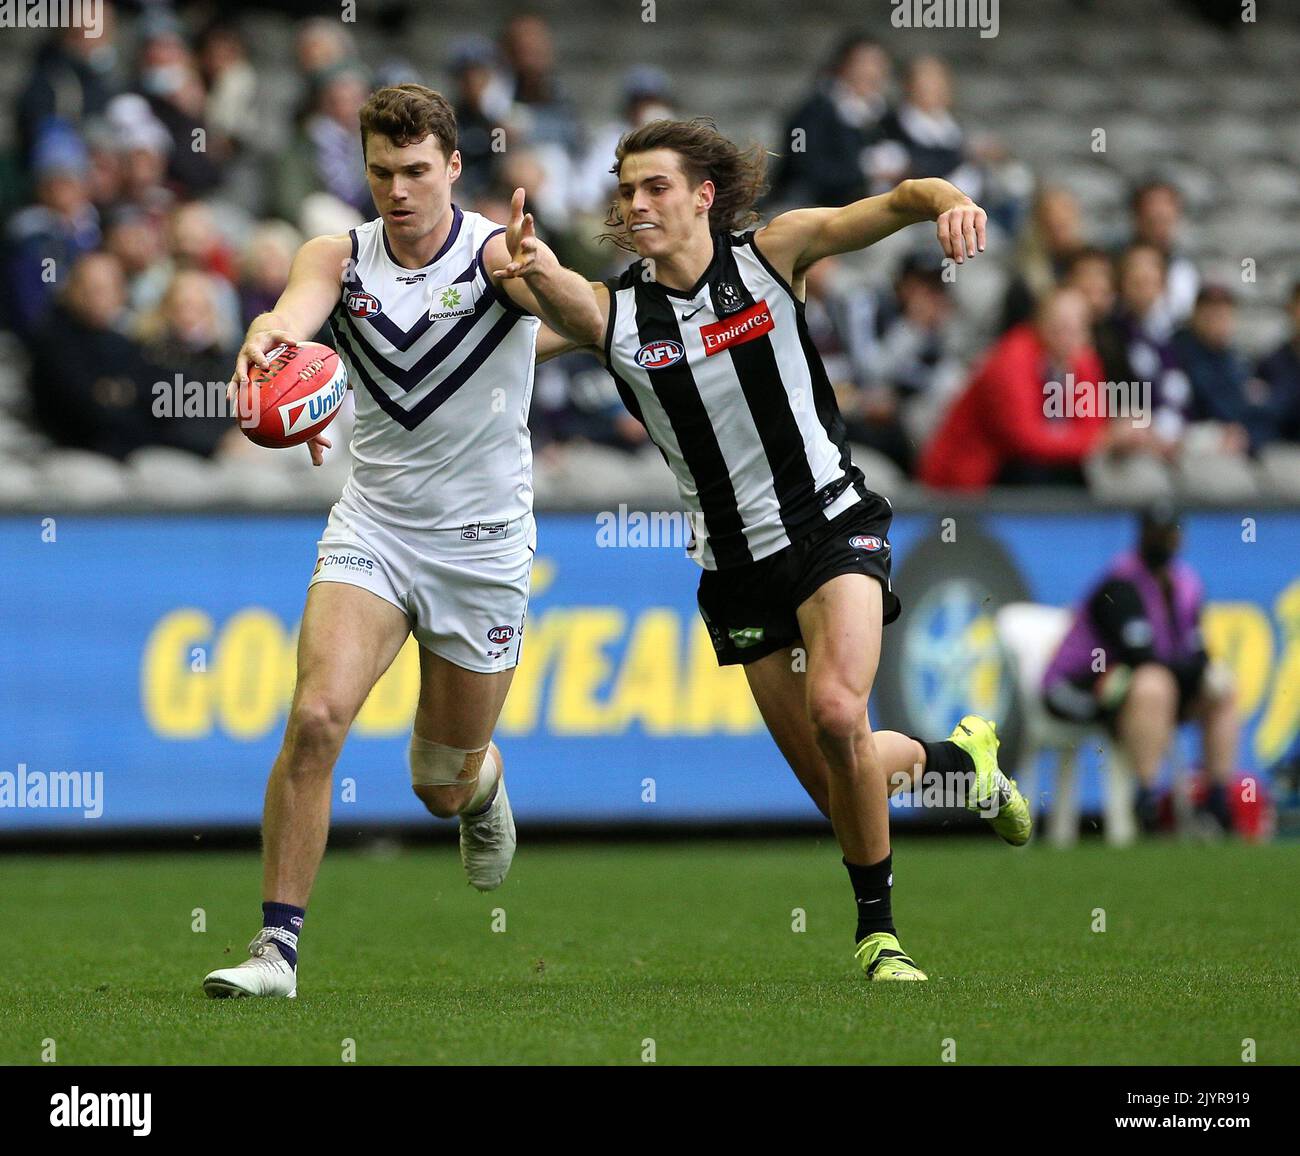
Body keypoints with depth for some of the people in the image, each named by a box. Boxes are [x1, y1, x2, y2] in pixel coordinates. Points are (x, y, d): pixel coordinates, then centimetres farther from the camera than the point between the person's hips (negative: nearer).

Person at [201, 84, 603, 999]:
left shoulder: (495, 253, -13)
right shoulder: (341, 257, -4)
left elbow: (587, 320, -33)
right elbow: (293, 312, -27)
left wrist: (543, 278, -56)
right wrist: (267, 338, -52)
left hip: (482, 544, -1)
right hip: (371, 530, 1)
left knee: (443, 785, 10)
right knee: (317, 717, -22)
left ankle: (482, 786, 49)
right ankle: (277, 947, -15)